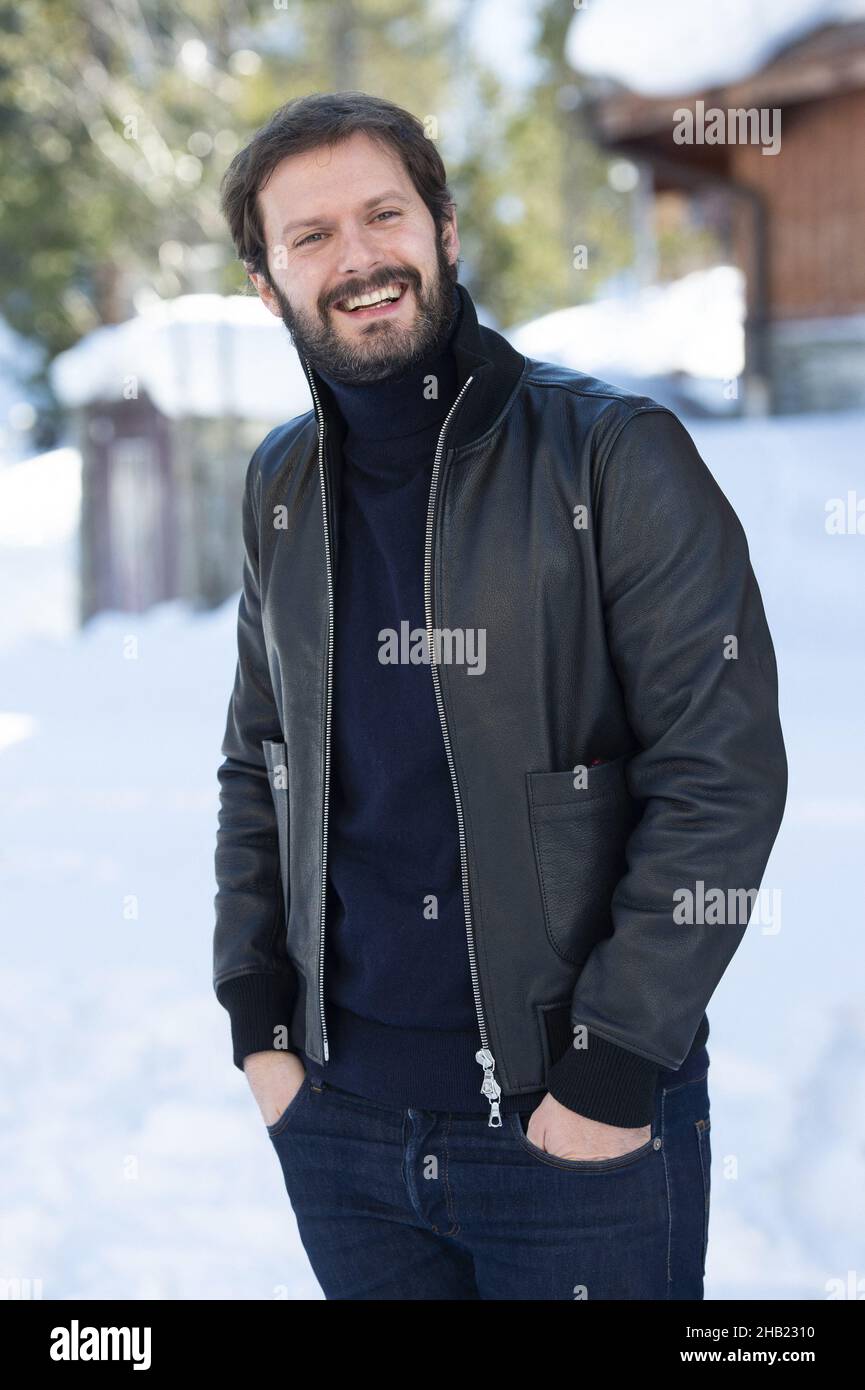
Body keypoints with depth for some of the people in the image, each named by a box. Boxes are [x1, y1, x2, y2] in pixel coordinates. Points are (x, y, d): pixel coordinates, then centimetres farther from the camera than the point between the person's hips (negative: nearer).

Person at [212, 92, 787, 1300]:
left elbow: (723, 773, -14)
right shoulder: (280, 486, 5)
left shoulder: (614, 453, -11)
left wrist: (614, 1073, -15)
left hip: (582, 1124, -4)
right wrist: (259, 1025, 4)